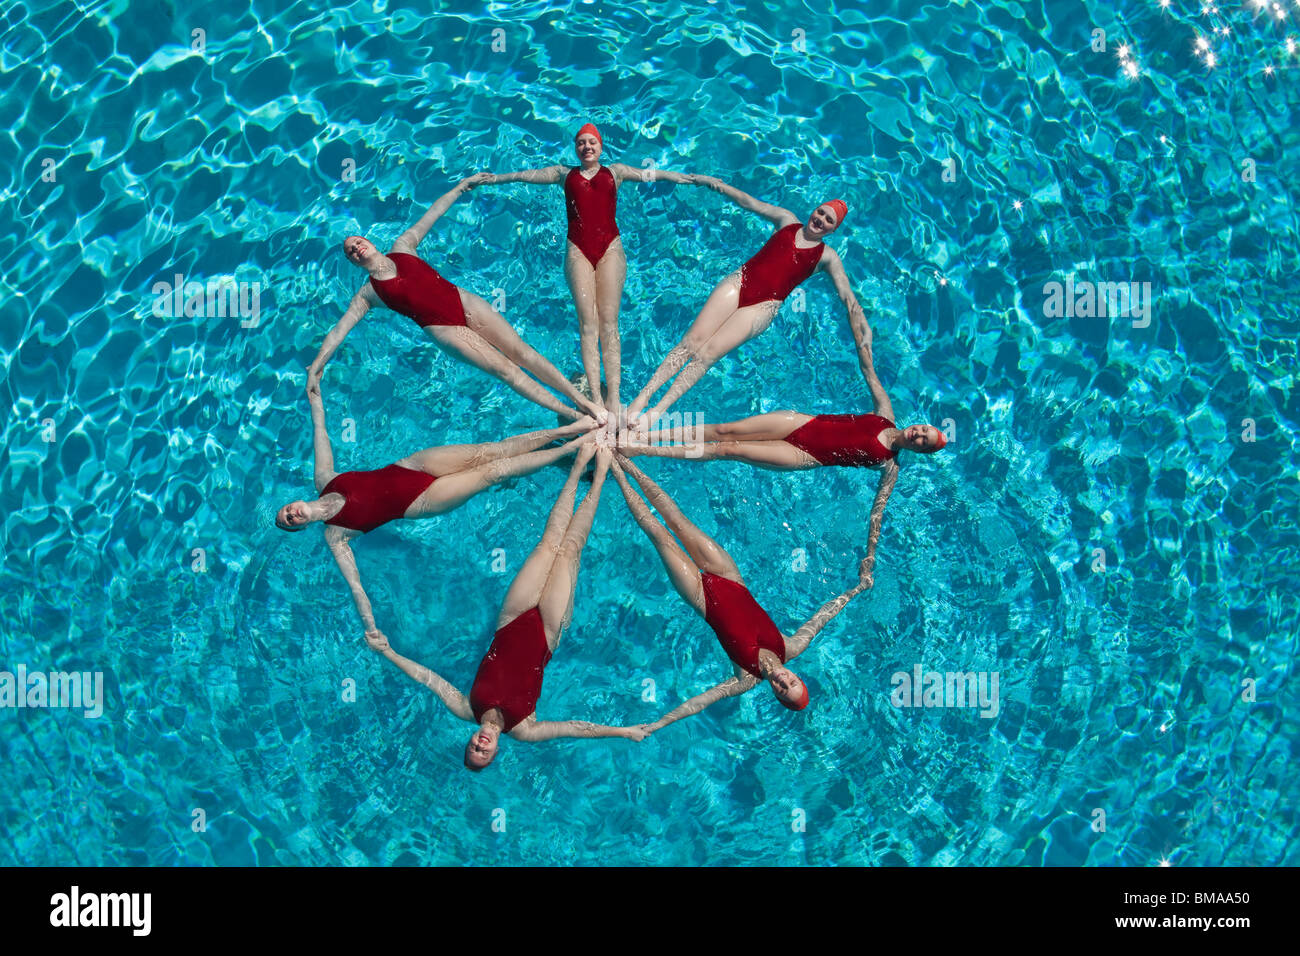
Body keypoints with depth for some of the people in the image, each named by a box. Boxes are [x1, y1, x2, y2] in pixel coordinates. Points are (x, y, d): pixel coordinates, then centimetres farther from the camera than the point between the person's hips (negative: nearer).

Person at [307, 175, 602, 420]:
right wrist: (315, 369, 1)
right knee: (504, 368, -15)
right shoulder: (367, 294, 6)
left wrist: (460, 187, 15)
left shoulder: (402, 248, 13)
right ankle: (571, 415, -20)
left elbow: (431, 215, 16)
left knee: (520, 350, -10)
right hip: (442, 329, -3)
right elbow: (338, 331, 5)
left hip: (464, 303, 3)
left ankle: (582, 400, -12)